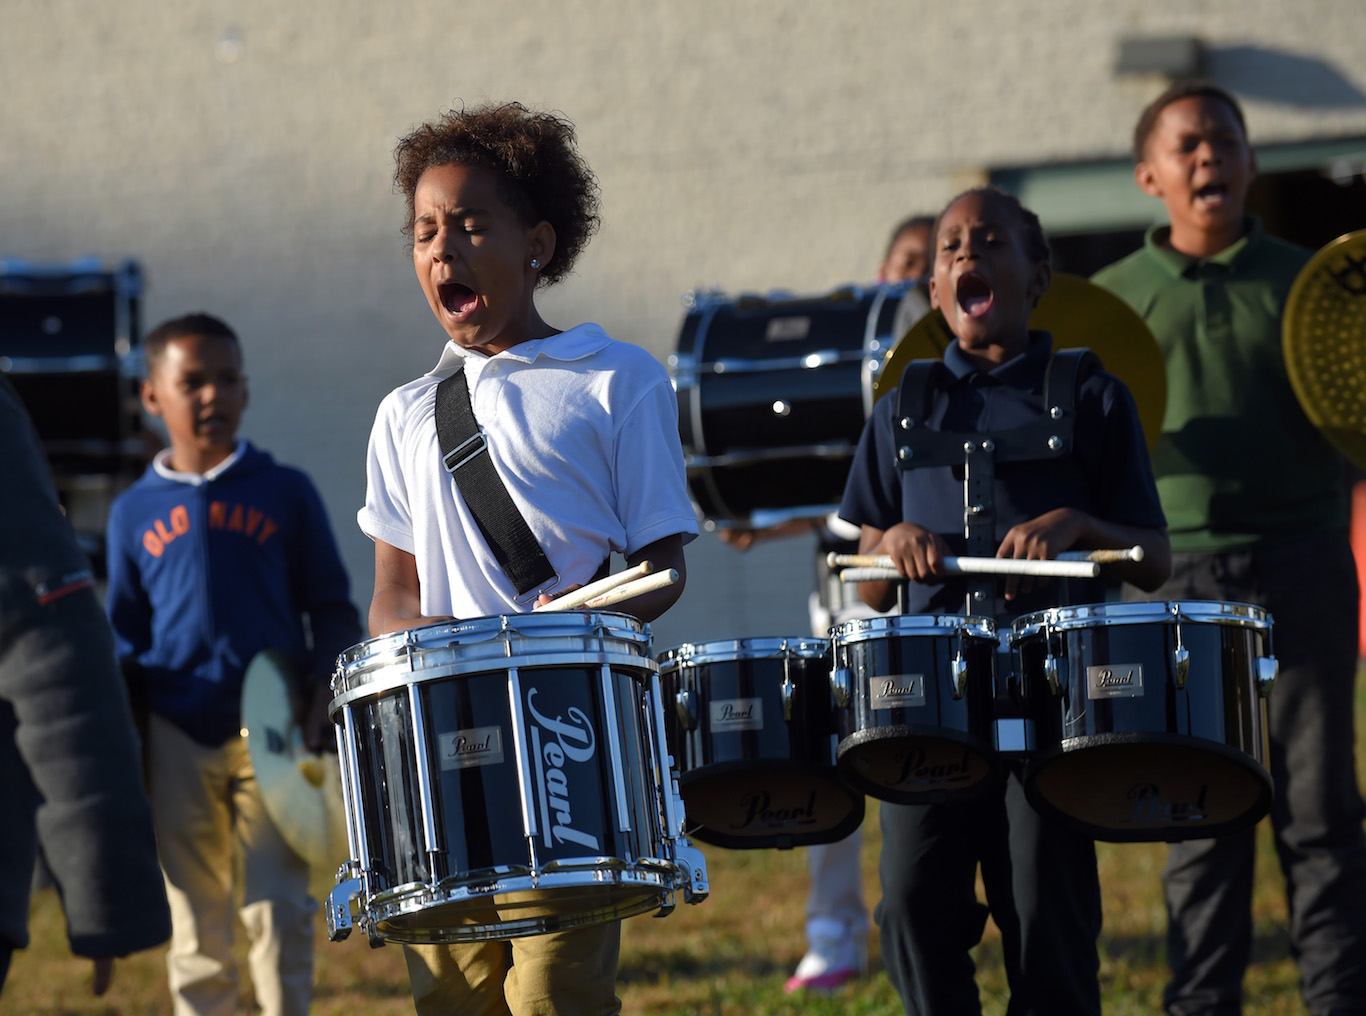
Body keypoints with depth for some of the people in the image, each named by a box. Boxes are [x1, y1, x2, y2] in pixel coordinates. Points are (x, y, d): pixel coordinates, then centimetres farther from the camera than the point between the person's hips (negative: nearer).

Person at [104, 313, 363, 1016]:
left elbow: (332, 610, 10)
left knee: (277, 909, -7)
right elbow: (124, 639, 15)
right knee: (195, 923, 6)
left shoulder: (285, 494, 6)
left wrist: (322, 688, -5)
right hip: (175, 738, 2)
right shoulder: (134, 512, 10)